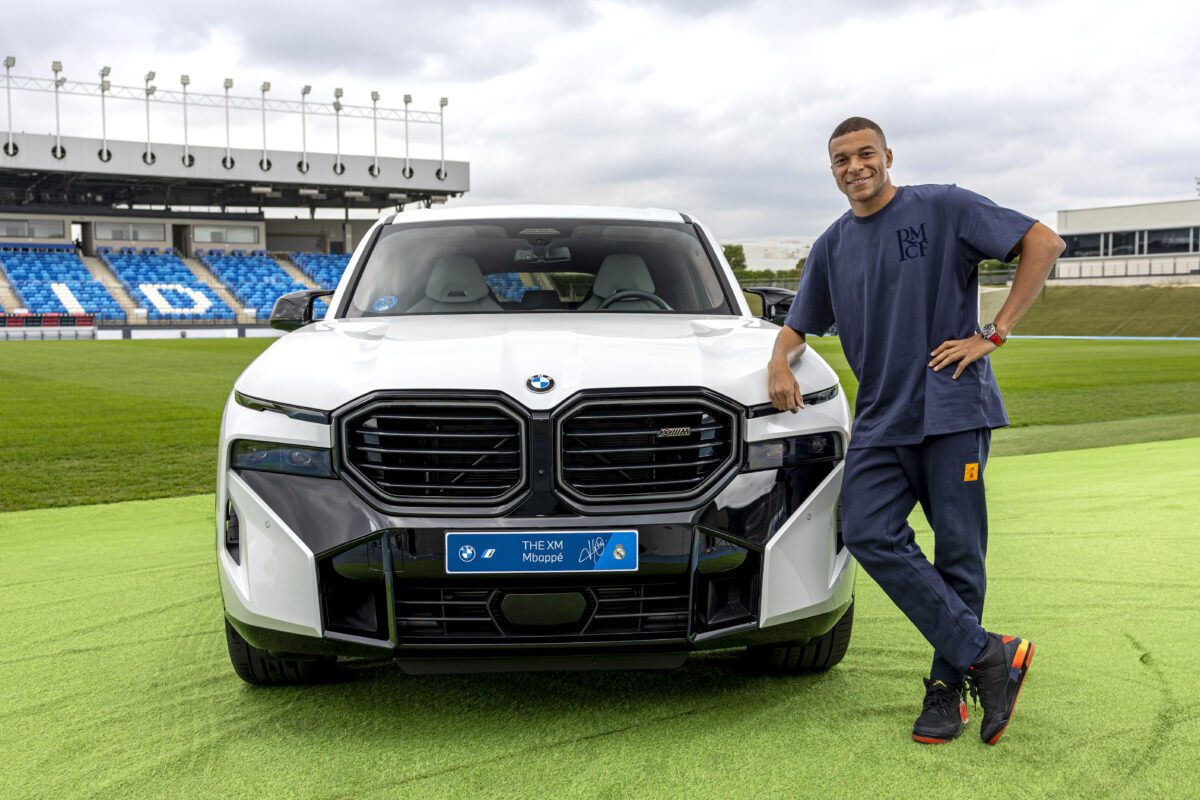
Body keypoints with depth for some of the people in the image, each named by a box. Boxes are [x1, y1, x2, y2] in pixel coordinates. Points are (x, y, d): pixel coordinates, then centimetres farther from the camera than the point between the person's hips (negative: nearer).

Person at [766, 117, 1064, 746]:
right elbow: (799, 324, 23)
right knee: (868, 535, -13)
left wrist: (993, 334, -8)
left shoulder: (943, 209, -1)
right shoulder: (832, 246, 15)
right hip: (879, 417, 5)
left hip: (952, 408, -4)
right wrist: (779, 361, -1)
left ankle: (949, 686, 13)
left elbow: (1043, 244, -3)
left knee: (958, 551, -1)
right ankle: (987, 654, -7)